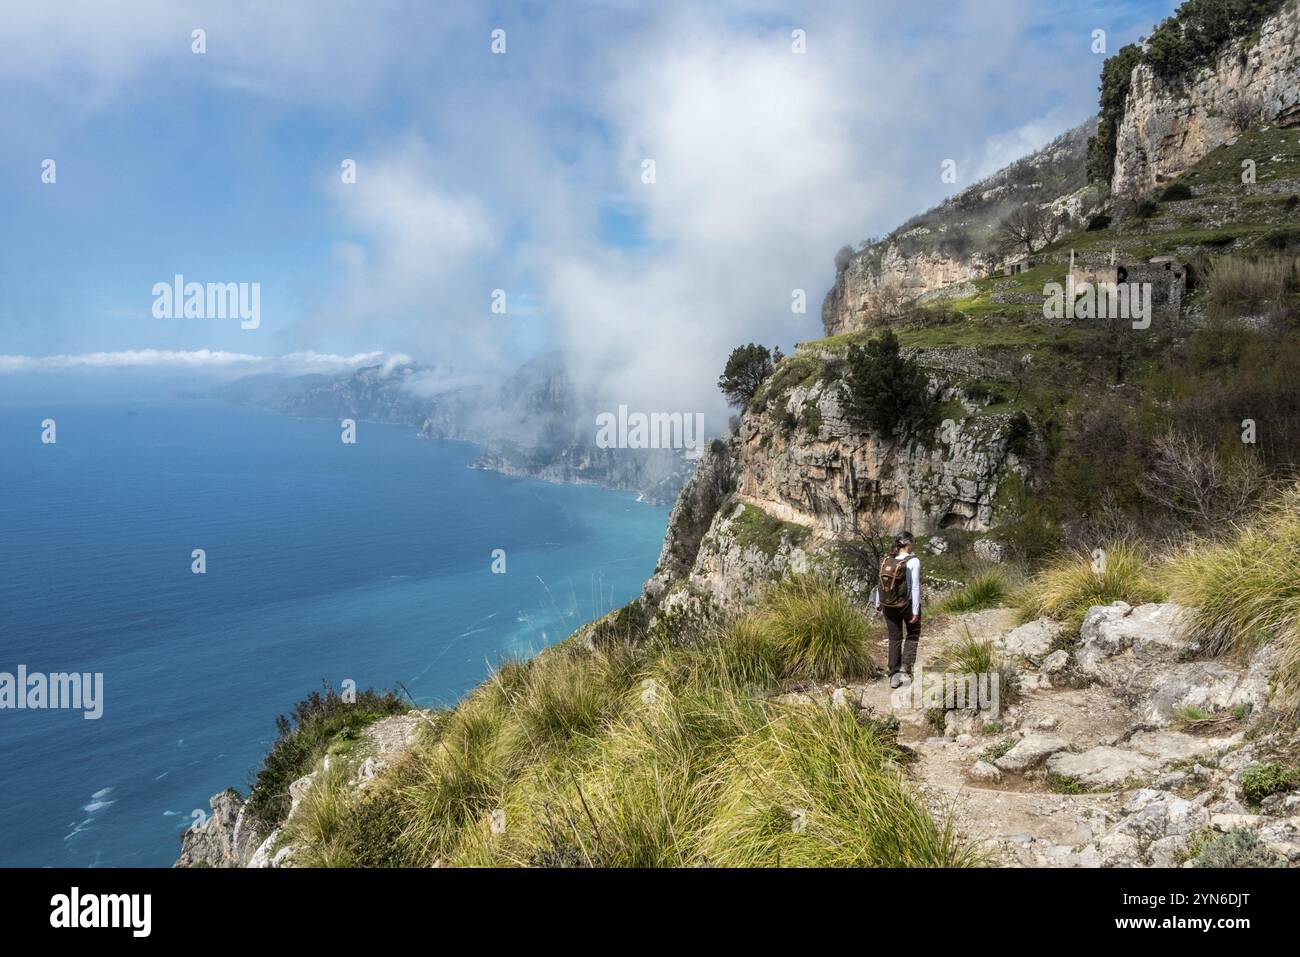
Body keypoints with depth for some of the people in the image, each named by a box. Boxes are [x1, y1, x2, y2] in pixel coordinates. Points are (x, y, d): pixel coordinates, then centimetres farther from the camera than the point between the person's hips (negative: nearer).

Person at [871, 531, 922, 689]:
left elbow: (879, 584, 4)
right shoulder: (913, 562, -16)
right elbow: (915, 587, -18)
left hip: (888, 605, 4)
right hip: (907, 604, -4)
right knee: (913, 634, 20)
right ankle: (905, 666, 5)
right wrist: (915, 611, -14)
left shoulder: (886, 560, -2)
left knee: (894, 638, 15)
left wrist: (877, 604, 16)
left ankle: (894, 676, 16)